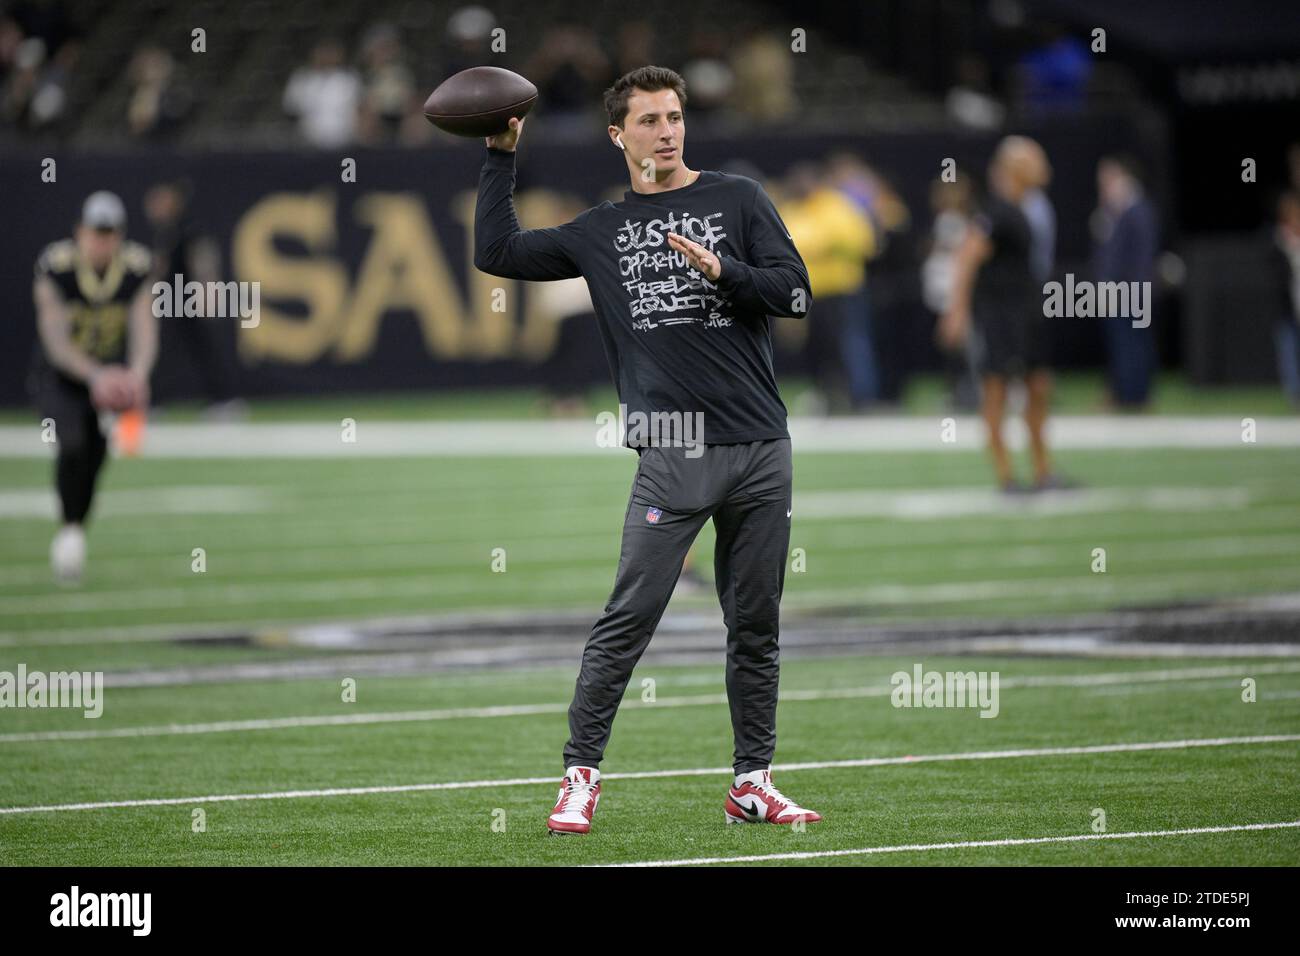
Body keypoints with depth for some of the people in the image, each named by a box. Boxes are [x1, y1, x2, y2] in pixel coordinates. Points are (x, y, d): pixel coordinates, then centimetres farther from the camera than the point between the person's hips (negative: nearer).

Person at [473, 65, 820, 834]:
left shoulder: (737, 200, 10)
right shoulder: (601, 232, 13)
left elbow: (796, 292, 2)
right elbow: (497, 252, 13)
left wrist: (722, 271, -13)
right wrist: (502, 158, 11)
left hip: (762, 451, 1)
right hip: (672, 456, -1)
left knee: (756, 626, 6)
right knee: (627, 620, -8)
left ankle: (753, 783, 13)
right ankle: (582, 776, -2)